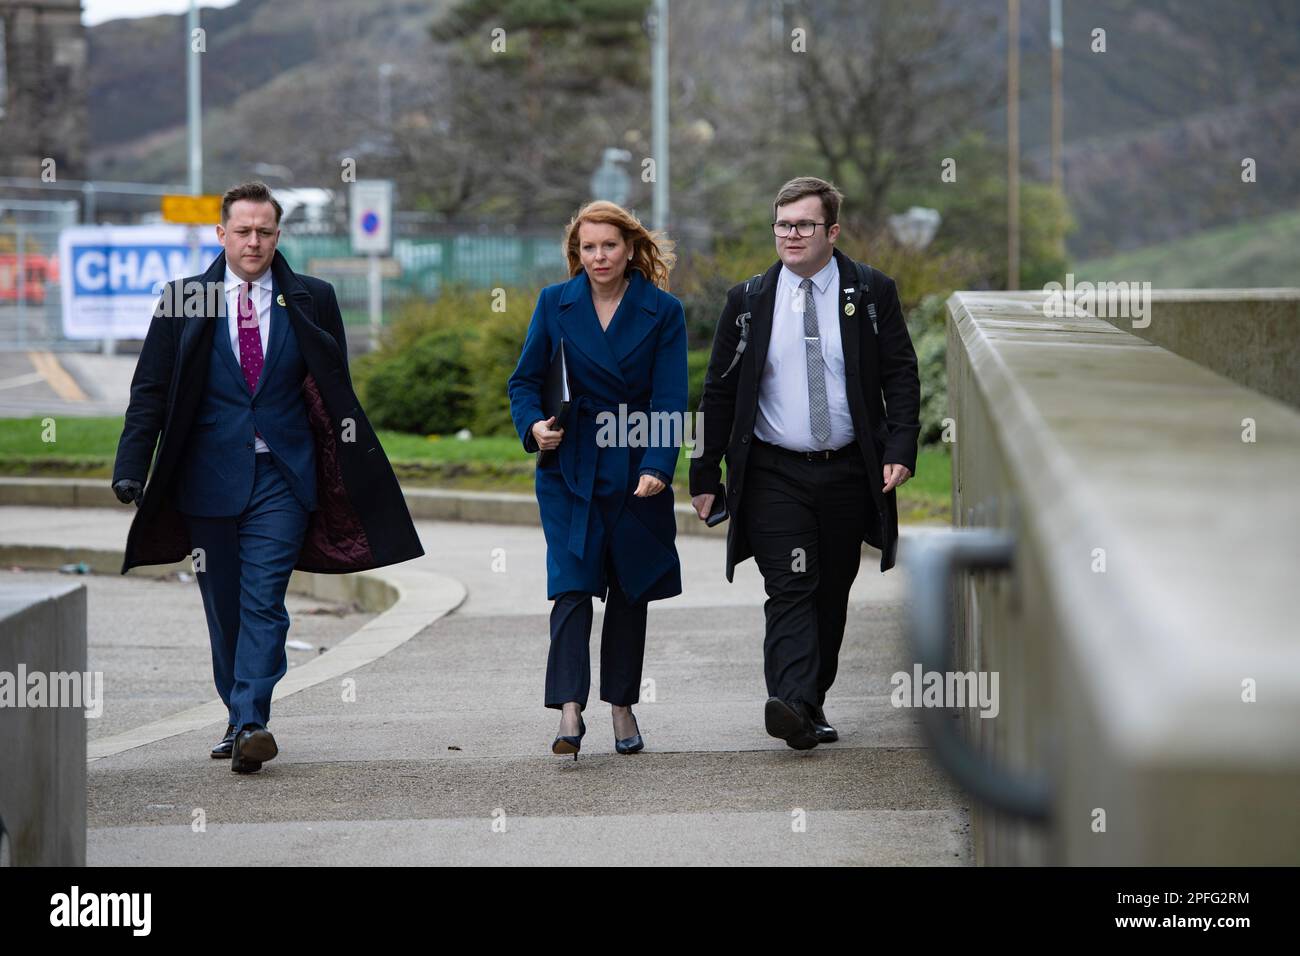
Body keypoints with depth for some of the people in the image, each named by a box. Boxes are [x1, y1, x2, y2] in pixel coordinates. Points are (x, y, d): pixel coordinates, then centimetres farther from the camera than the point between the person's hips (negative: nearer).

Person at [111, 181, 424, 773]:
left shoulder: (311, 302, 4)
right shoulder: (183, 301, 3)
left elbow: (335, 390, 9)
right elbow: (151, 391, 2)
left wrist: (354, 468, 5)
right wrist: (131, 469, -8)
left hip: (282, 476, -1)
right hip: (209, 478, 1)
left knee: (263, 601, -12)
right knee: (223, 607, 9)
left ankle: (250, 723, -17)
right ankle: (241, 719, 21)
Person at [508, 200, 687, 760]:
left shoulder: (663, 312, 0)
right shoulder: (555, 303, 3)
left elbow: (669, 399, -5)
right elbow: (525, 379, 9)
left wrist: (657, 467, -18)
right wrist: (533, 425, -11)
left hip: (636, 468, 1)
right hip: (569, 466, -1)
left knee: (630, 591, 9)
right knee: (571, 587, -12)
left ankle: (622, 706, 22)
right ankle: (569, 710, -19)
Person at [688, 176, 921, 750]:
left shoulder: (871, 293, 3)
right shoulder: (748, 302, 4)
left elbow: (901, 375, 3)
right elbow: (718, 393, 7)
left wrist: (900, 450, -11)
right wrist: (705, 476, 5)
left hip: (849, 474, 1)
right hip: (774, 475, -1)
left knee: (832, 595, 9)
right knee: (791, 590, -14)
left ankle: (813, 703, 20)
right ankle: (793, 707, -27)